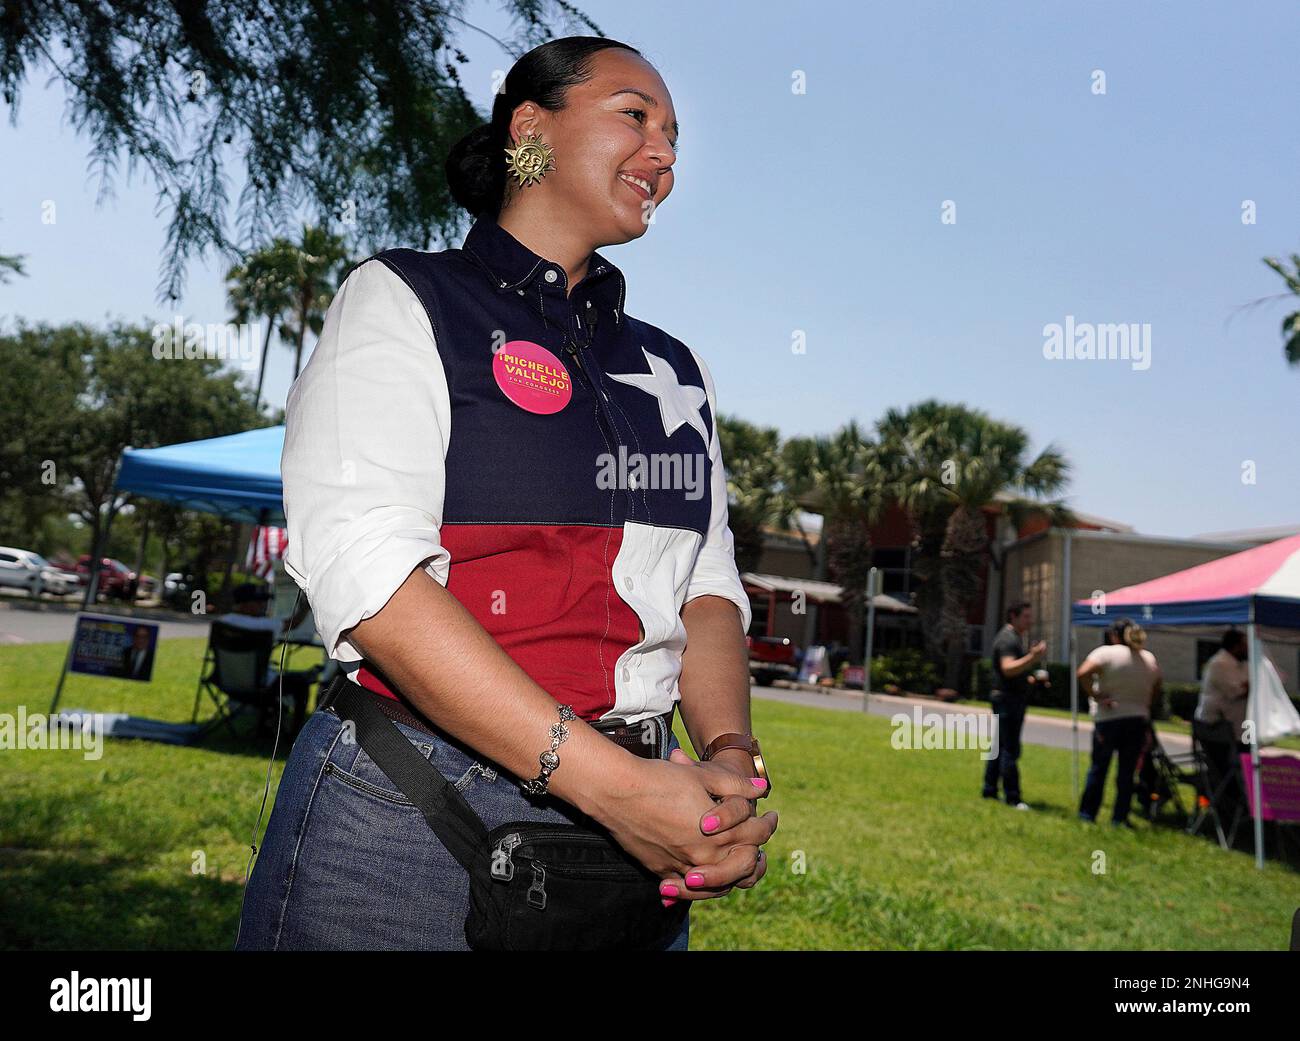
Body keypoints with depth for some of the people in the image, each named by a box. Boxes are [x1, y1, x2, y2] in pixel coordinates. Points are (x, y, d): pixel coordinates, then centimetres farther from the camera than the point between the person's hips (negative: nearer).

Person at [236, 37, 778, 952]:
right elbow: (365, 567, -15)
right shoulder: (401, 301, -2)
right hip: (410, 818, -4)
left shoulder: (675, 369, 14)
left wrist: (731, 754, -12)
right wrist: (611, 780, -21)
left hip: (637, 813, 5)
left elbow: (709, 583, 9)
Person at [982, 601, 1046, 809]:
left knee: (1000, 746, 13)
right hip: (1007, 699, -11)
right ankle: (1012, 797, -6)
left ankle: (990, 790, 18)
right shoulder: (1008, 639, -15)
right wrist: (1032, 657, -40)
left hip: (1013, 699, 11)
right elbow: (1008, 668, -30)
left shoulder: (1015, 637, 19)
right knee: (1010, 749, -8)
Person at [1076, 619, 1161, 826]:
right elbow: (1156, 691, 15)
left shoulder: (1106, 653, -8)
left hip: (1108, 718, -3)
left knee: (1098, 768, 7)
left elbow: (1083, 673, -22)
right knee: (1127, 772, 8)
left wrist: (1095, 696, -14)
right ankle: (1120, 817, 9)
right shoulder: (1150, 659, 8)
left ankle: (1087, 813, 13)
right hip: (1138, 721, 3)